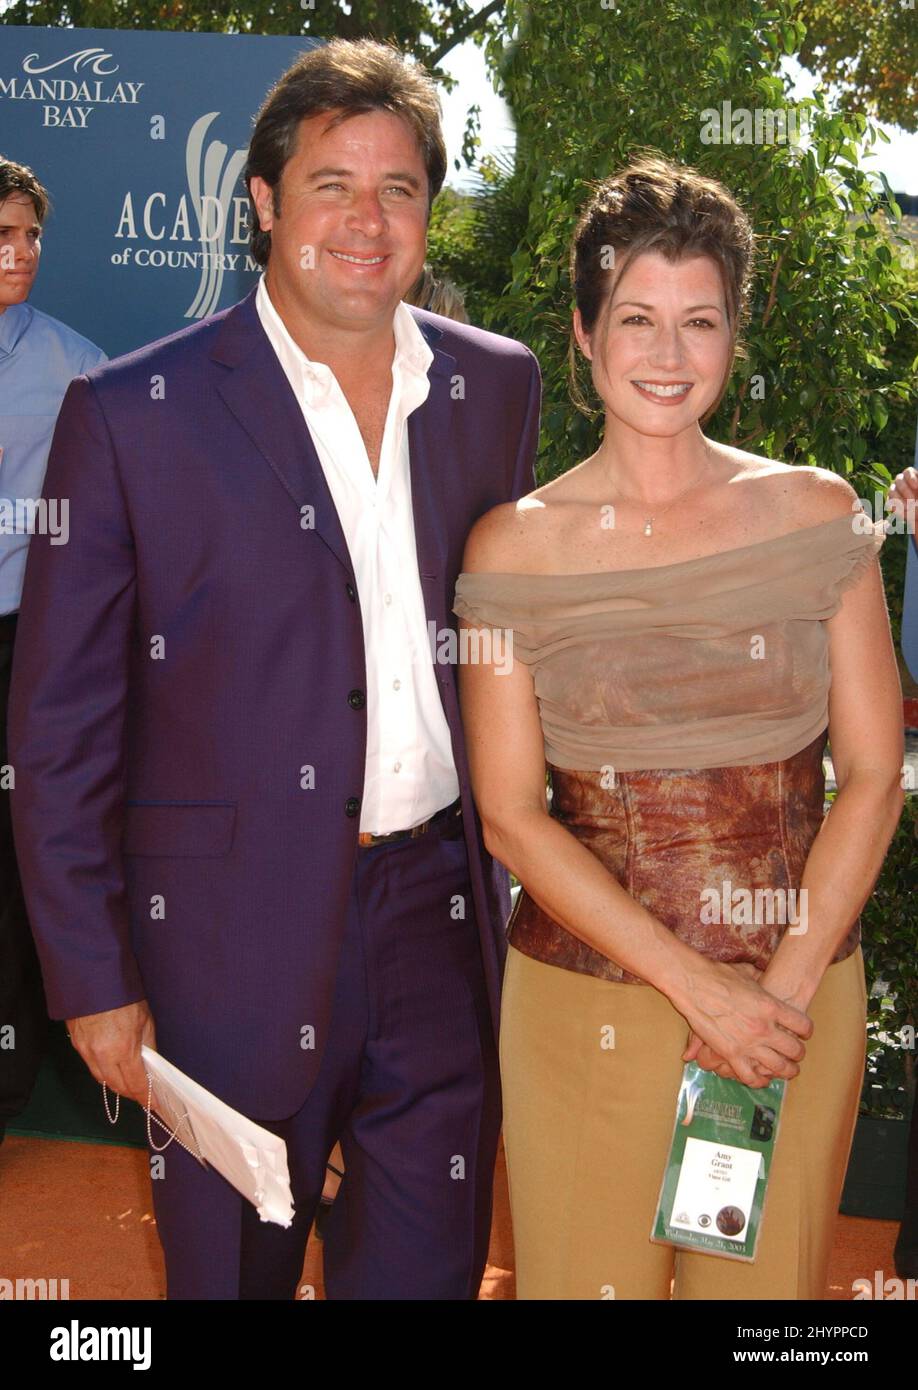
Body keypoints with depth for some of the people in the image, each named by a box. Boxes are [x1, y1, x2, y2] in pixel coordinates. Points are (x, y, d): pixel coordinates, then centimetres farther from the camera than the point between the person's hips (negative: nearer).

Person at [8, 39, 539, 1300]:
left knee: (432, 1264, 13)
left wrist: (514, 872, 11)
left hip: (443, 915, 3)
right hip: (234, 936, -3)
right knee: (235, 1264, 16)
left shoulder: (496, 387, 5)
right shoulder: (131, 414, -8)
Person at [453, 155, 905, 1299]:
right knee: (586, 1275, 11)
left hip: (798, 997, 1)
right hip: (585, 1000, -1)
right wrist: (697, 985, -13)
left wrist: (786, 985, -10)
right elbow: (510, 814, -6)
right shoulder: (515, 544, -4)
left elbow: (872, 774, 0)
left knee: (767, 1278, 15)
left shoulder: (815, 513, -1)